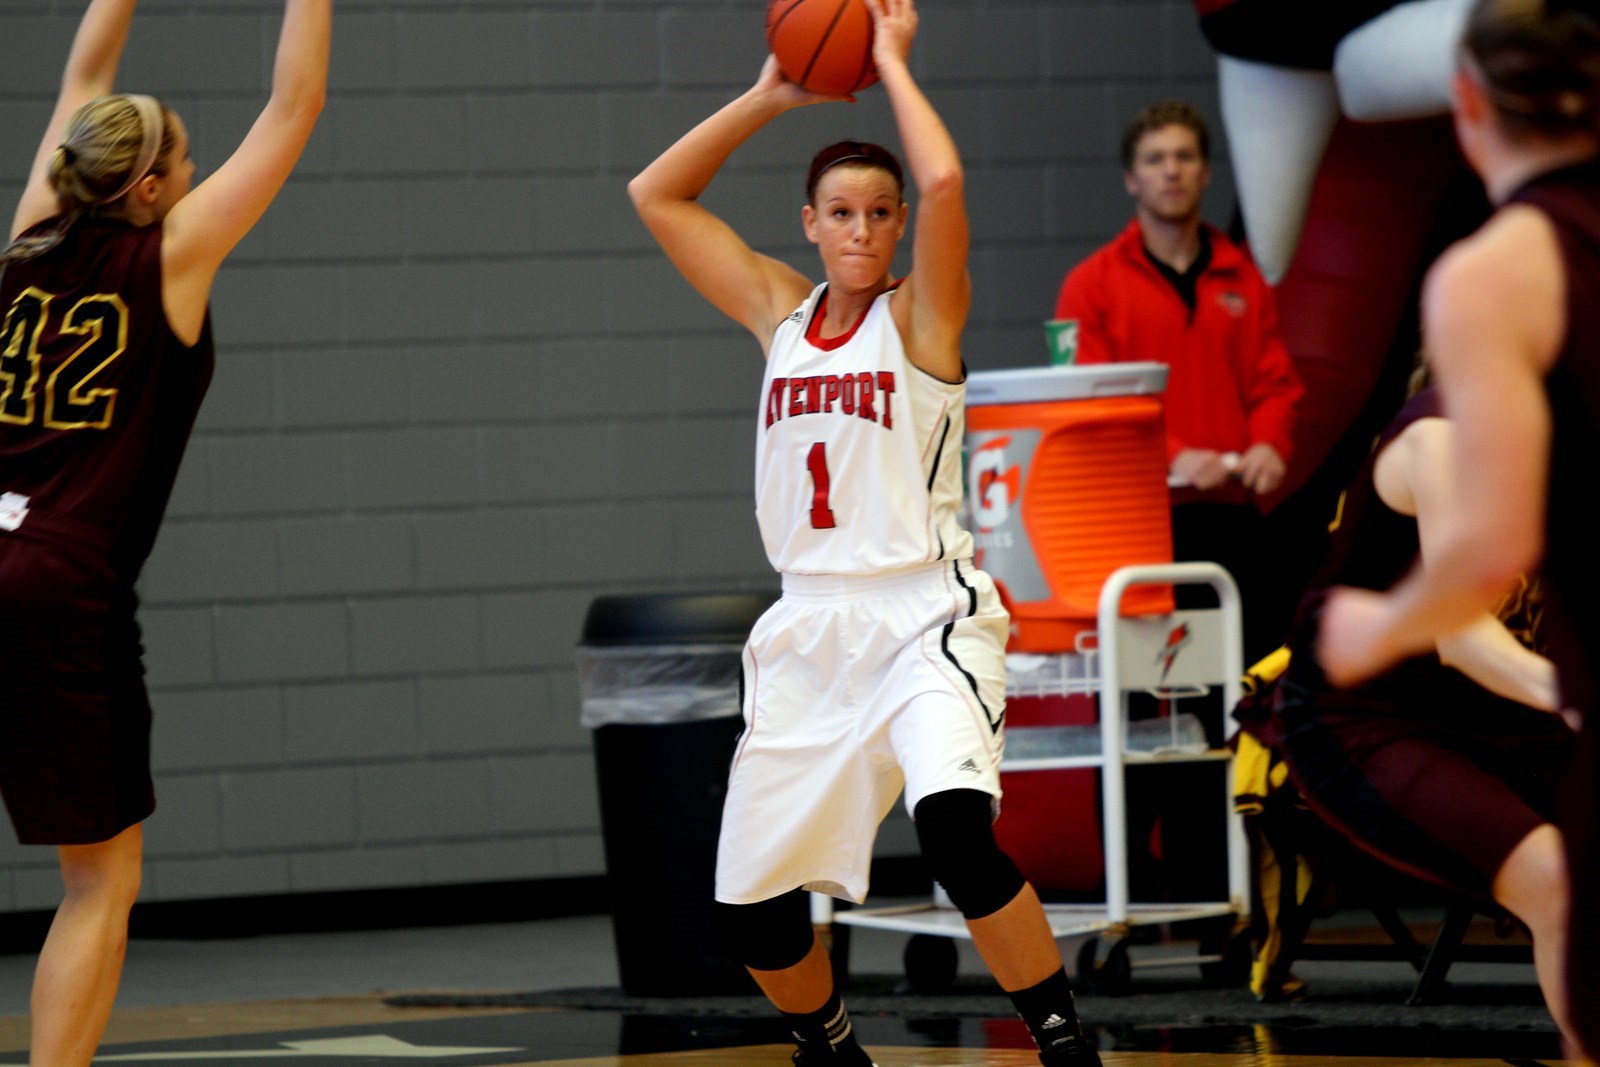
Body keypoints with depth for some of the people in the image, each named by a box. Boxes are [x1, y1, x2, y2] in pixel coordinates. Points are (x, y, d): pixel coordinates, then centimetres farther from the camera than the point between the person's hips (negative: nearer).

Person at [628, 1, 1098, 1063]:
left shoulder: (921, 316, -3)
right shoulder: (780, 312, 12)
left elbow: (945, 182, -21)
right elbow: (656, 196, 14)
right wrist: (770, 96, 7)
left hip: (925, 618, -6)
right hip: (810, 631, 6)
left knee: (957, 826, -31)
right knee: (750, 904, 6)